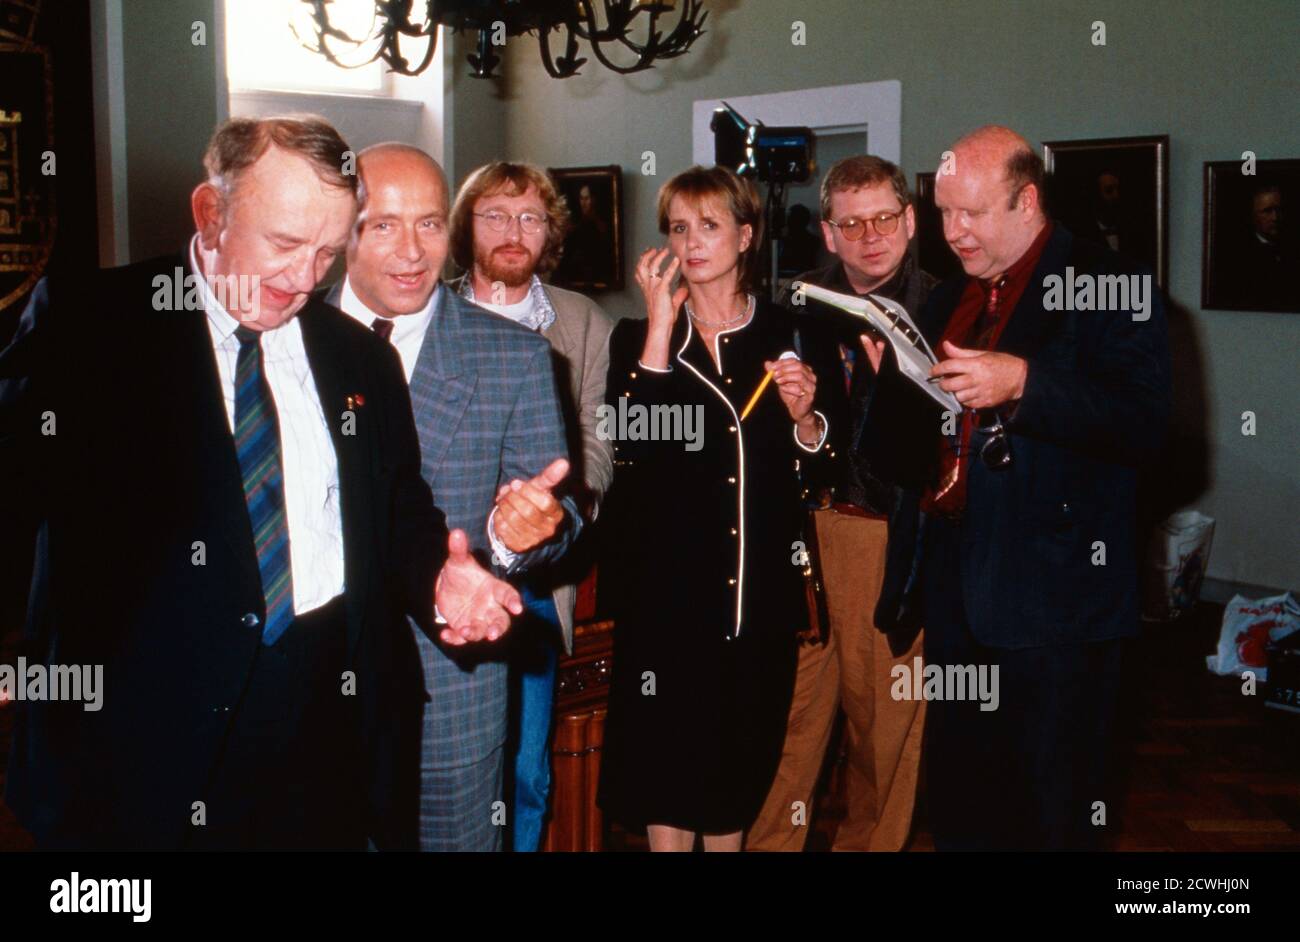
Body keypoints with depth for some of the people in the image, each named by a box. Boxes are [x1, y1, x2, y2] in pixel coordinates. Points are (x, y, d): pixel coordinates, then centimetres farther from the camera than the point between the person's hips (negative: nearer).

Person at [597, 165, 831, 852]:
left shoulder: (789, 337, 6)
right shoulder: (638, 337, 3)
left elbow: (815, 466, 10)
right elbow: (632, 446, -15)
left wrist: (803, 415, -11)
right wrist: (660, 325, -13)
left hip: (761, 592, 2)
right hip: (667, 589, -1)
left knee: (739, 765, 13)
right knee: (666, 767, 3)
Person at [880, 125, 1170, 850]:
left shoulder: (1109, 285, -6)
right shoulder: (948, 302, 17)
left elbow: (1145, 422, -18)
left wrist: (1022, 383, -26)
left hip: (1053, 596, -6)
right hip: (955, 593, 7)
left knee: (1050, 815, 5)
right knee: (958, 804, 15)